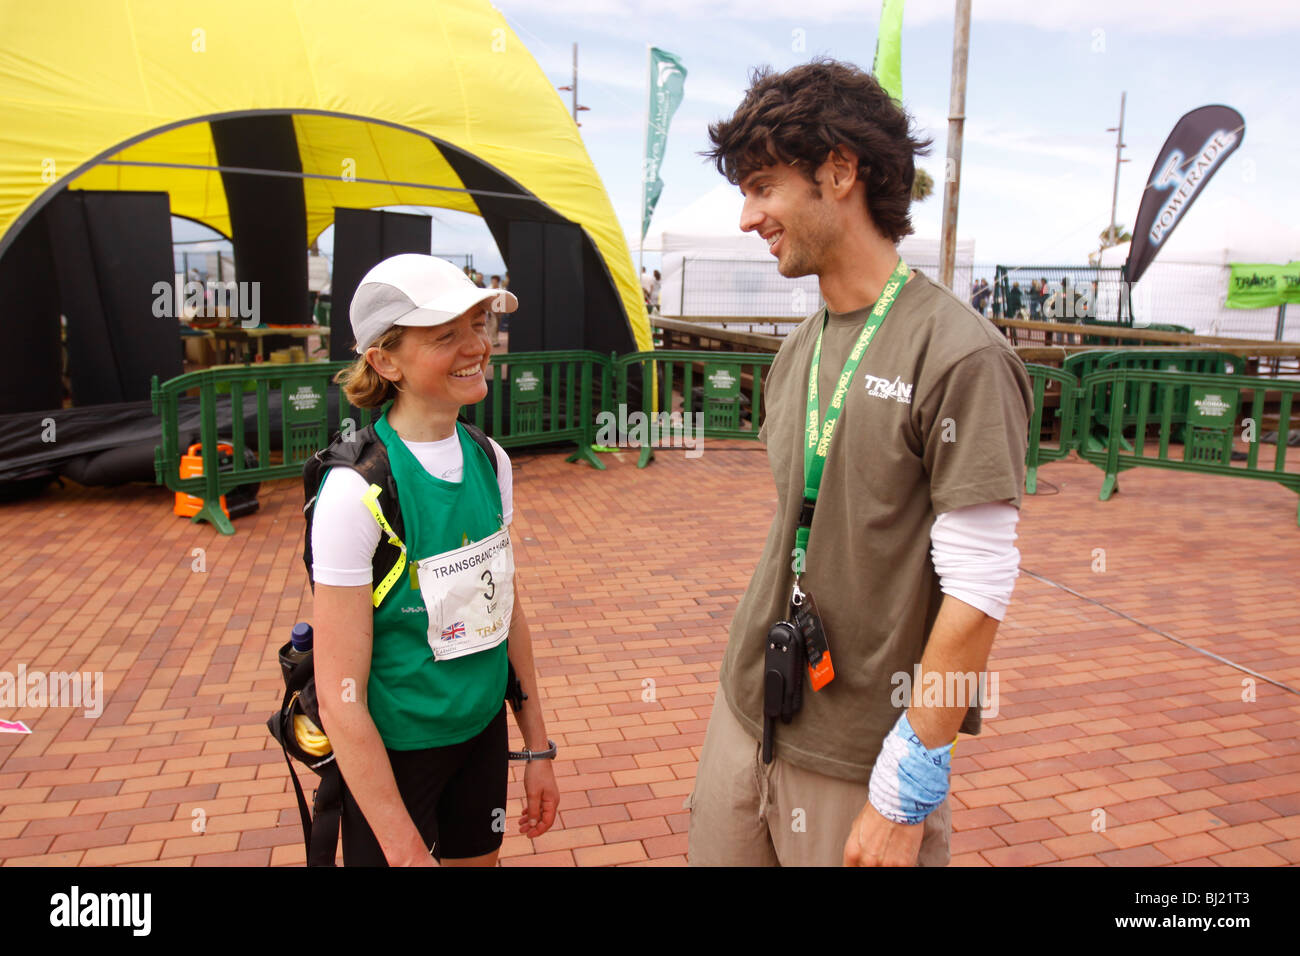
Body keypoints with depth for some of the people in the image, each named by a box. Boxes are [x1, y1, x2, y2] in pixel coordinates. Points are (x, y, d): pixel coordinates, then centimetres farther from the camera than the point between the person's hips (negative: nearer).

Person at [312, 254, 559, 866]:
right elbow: (340, 698, -21)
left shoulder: (489, 462, -4)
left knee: (480, 860, 23)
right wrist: (406, 852, -17)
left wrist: (537, 749, 8)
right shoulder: (357, 492, -23)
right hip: (392, 751, -5)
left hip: (484, 729, 6)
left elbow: (508, 613, 5)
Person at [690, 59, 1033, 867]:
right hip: (746, 716, 7)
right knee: (713, 851, 18)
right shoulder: (797, 352, 6)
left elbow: (978, 591, -18)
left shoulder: (961, 356, -17)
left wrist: (909, 792, -15)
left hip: (857, 761, -6)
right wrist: (753, 693, 15)